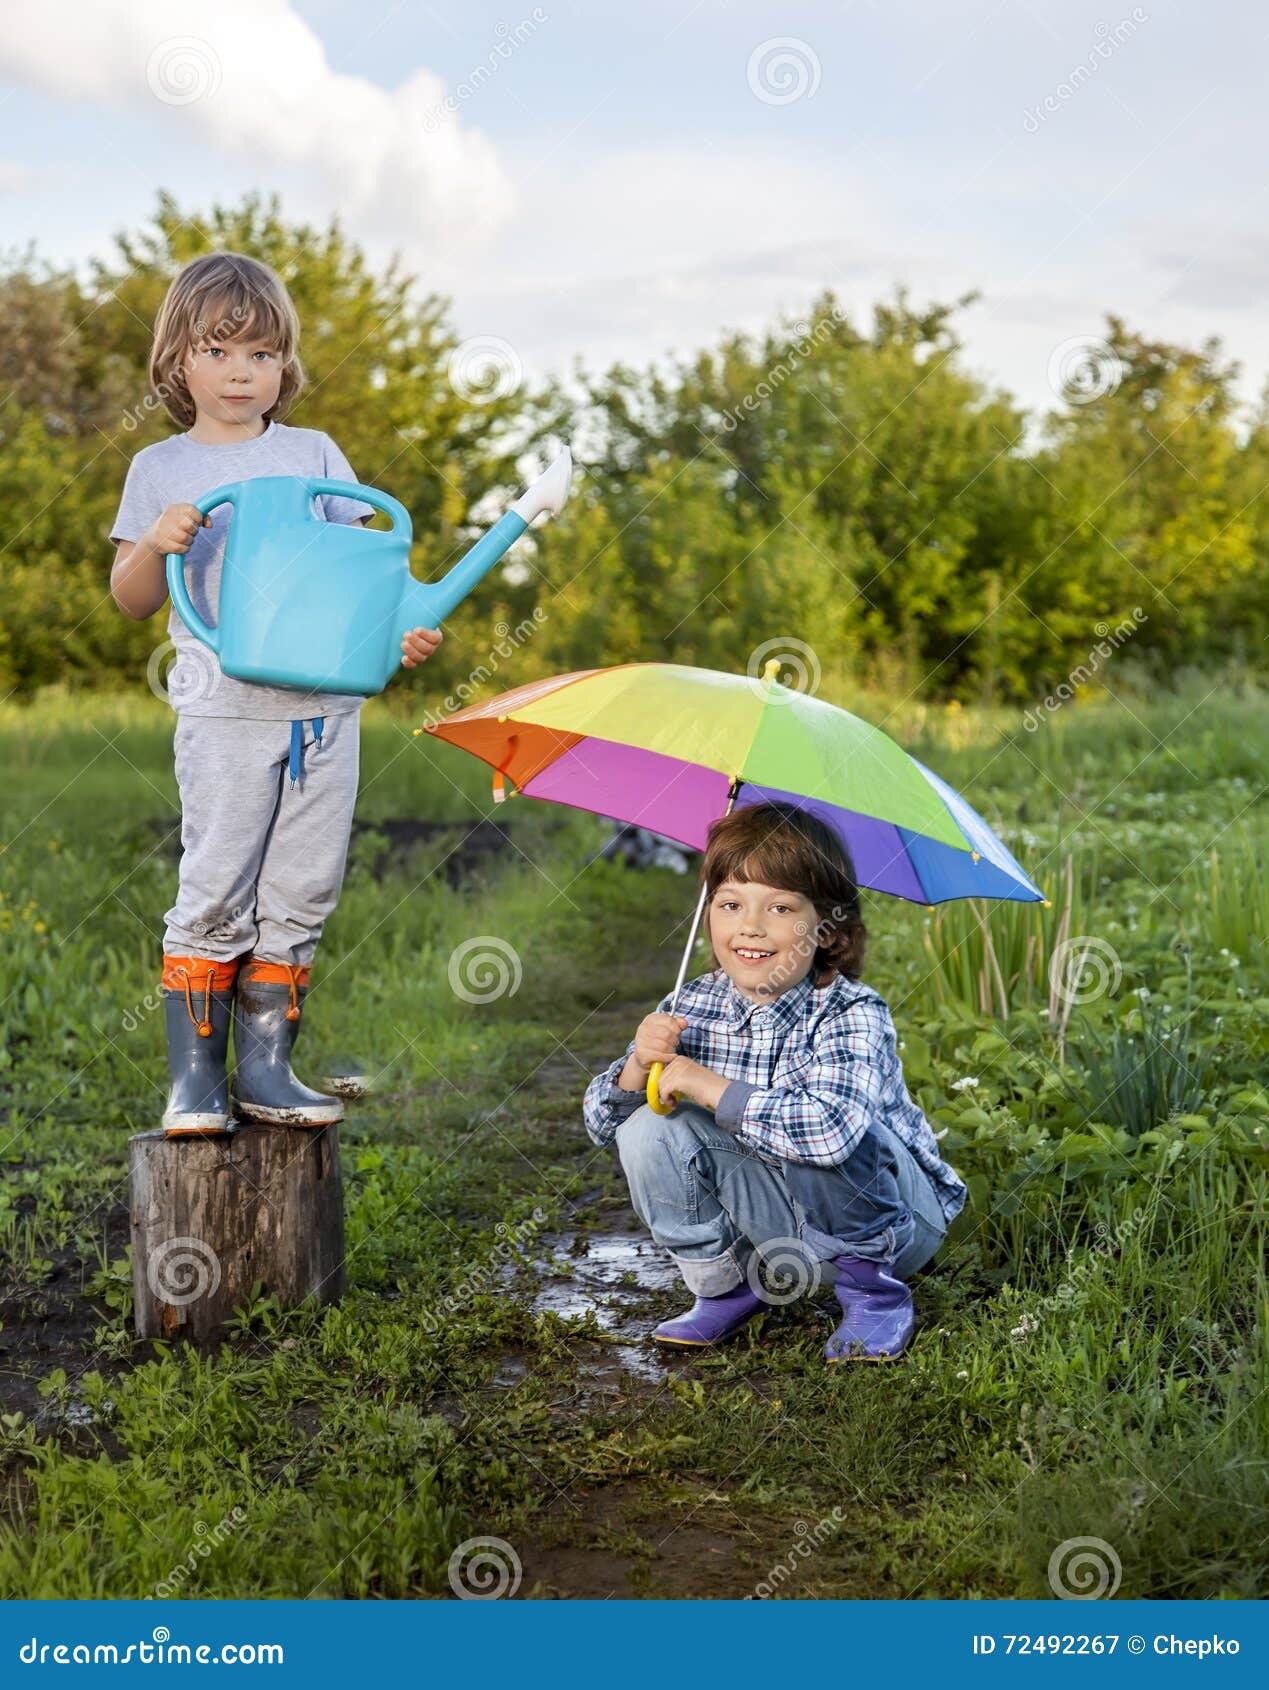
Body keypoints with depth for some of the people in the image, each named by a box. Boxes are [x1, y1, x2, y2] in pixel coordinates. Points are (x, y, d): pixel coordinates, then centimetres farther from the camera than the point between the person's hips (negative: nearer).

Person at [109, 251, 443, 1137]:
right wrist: (157, 543, -12)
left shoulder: (314, 454, 13)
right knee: (216, 891, -4)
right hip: (226, 709, -2)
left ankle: (266, 1066, 14)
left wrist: (406, 624, -4)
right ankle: (195, 1073, 7)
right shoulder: (160, 468, 9)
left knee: (301, 895, 4)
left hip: (326, 707, 2)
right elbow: (131, 600, 8)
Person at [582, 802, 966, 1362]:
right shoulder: (690, 1008, -8)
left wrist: (711, 1088, -34)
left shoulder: (851, 1014, -25)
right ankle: (723, 1286, 6)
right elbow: (601, 1122, -2)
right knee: (647, 1132, -15)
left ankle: (872, 1286, -7)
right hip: (783, 1224, 5)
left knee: (823, 1140, -36)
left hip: (895, 1217, -5)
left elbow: (833, 1127, -46)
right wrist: (637, 1068, -25)